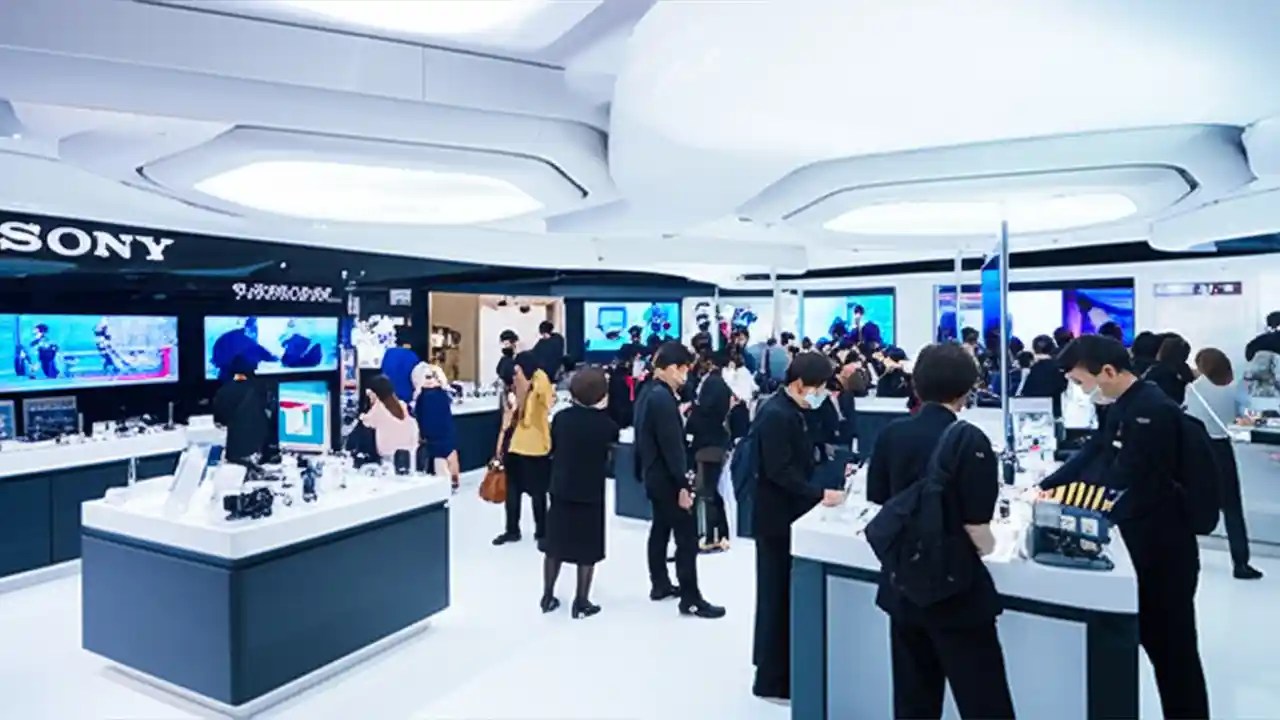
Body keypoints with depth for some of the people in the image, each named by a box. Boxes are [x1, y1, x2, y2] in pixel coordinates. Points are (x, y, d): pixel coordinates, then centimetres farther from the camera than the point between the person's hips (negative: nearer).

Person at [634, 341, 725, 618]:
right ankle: (690, 599, 3)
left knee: (660, 528, 19)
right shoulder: (663, 398, -23)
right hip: (667, 478, -10)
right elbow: (672, 446, -25)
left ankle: (660, 584, 30)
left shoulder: (647, 392, 8)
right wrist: (682, 484, -21)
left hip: (653, 474, 10)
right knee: (687, 537, -4)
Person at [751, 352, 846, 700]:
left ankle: (772, 662, 36)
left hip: (787, 514, 10)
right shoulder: (776, 414, -21)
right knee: (778, 596, 0)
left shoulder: (791, 412, 10)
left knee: (781, 593, 20)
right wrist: (820, 494, -25)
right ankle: (772, 679, 13)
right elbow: (780, 471, -26)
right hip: (777, 517, -10)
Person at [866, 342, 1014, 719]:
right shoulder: (970, 440, -15)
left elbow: (879, 505, 3)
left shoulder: (891, 434, -3)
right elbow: (977, 530, -15)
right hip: (958, 590, -5)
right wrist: (988, 545, 6)